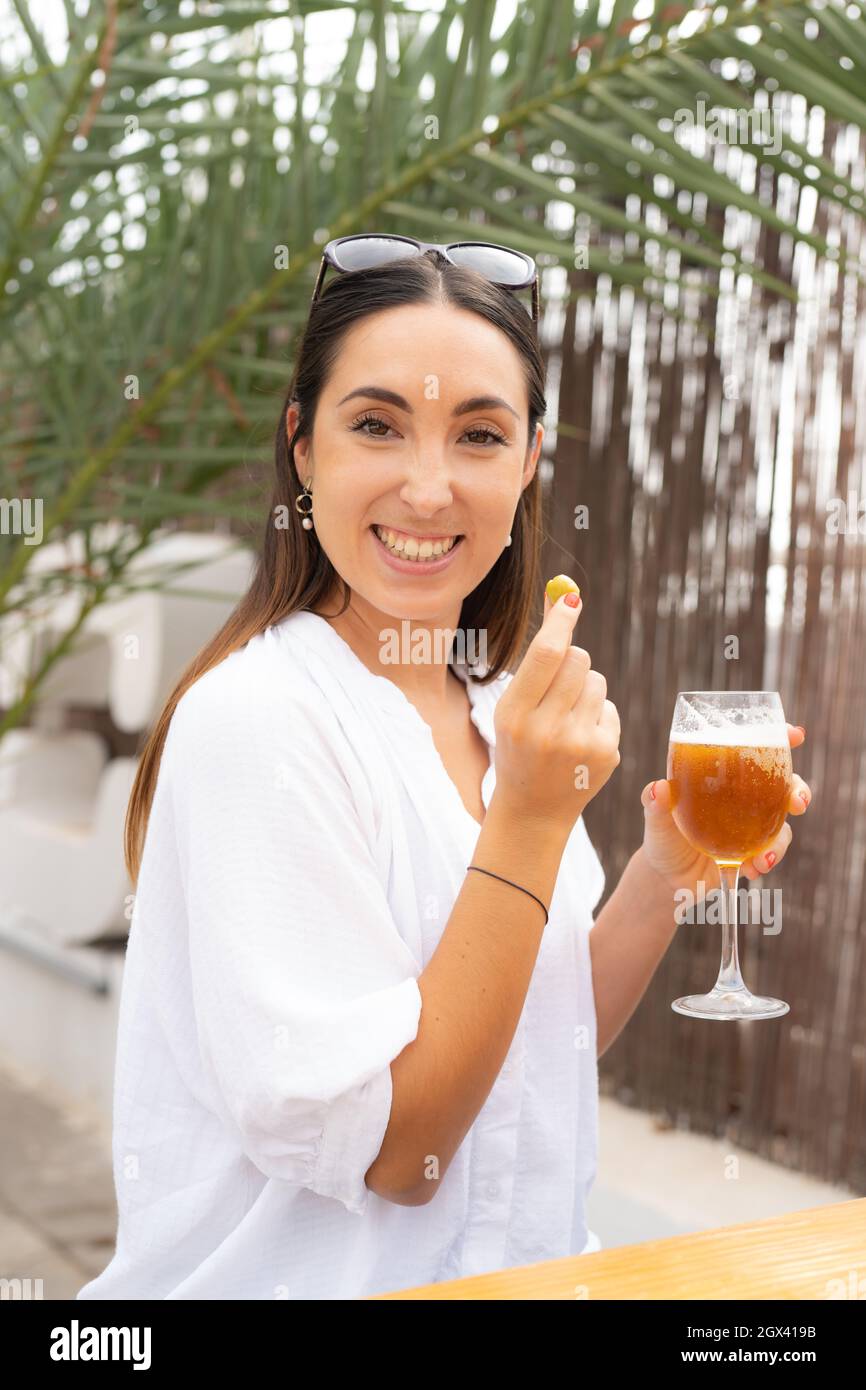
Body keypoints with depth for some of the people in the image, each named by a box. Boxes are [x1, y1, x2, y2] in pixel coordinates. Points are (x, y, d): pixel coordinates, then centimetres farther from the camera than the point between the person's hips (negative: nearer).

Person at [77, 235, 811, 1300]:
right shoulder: (256, 717, -19)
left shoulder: (499, 704, 2)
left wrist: (664, 872, -6)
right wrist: (530, 816, -23)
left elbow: (542, 1046, 8)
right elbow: (389, 1151, -17)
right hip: (316, 1275, -5)